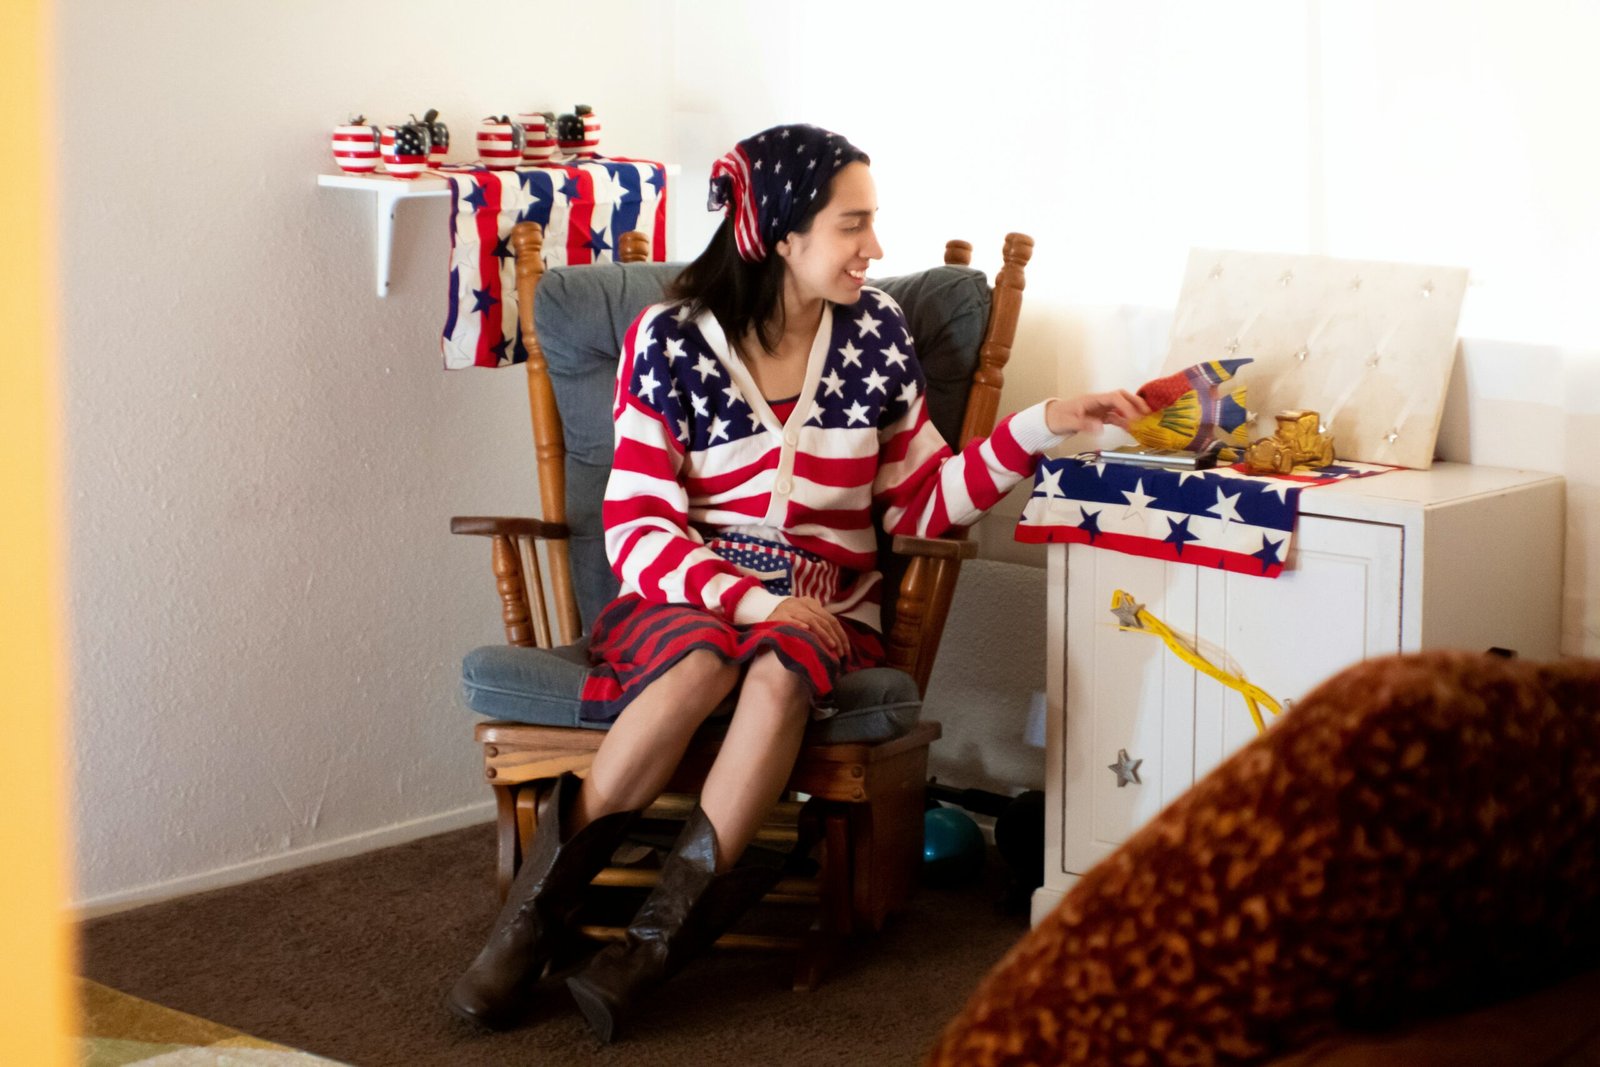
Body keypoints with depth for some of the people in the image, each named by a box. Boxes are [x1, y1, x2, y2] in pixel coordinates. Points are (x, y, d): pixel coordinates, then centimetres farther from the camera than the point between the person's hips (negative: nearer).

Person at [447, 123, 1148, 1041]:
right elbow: (638, 530, -9)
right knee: (706, 657, -37)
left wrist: (1043, 426, -3)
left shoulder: (874, 329, 6)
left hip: (823, 614, 2)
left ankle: (657, 935, -31)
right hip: (685, 602, -2)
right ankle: (543, 899, -25)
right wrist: (748, 599, -24)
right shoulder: (669, 340, -3)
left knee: (783, 667, -34)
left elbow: (923, 503, 8)